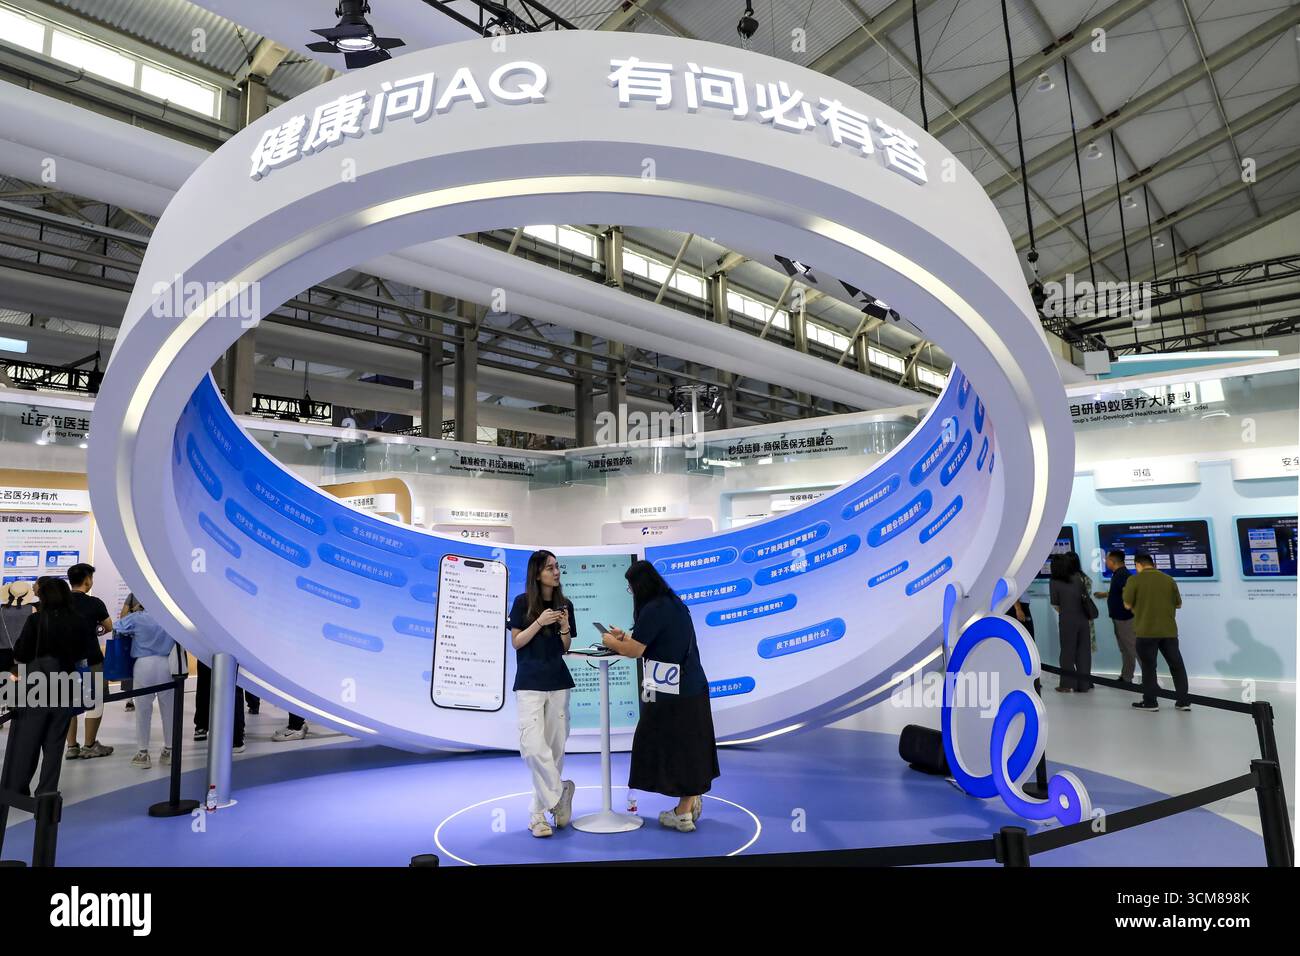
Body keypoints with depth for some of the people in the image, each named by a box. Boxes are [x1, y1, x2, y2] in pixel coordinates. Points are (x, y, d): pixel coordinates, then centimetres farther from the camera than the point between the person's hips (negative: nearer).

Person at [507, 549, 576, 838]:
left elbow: (565, 649, 10)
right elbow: (516, 642, -5)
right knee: (533, 746, -15)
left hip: (558, 681, 3)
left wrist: (564, 627, -10)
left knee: (555, 747, 5)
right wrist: (539, 622, -18)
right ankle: (560, 793, 4)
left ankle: (539, 812, 15)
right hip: (529, 683, -3)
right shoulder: (522, 602, -3)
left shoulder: (565, 604, 6)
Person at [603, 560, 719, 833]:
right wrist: (624, 636, 17)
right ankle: (693, 801, 27)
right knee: (687, 745, 16)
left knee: (674, 746, 2)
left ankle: (683, 813, 11)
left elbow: (635, 650, -16)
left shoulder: (654, 609, -18)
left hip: (673, 692, -9)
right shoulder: (673, 603, 11)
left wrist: (612, 643, 2)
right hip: (690, 686, 9)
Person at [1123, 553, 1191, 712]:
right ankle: (1184, 701, 14)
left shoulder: (1134, 580, -7)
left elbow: (1128, 605, -5)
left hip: (1146, 631, -3)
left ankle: (1150, 702, 8)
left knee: (1148, 667, 4)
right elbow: (1178, 604, 12)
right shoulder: (1169, 579, 4)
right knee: (1176, 665, 12)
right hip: (1169, 630, 3)